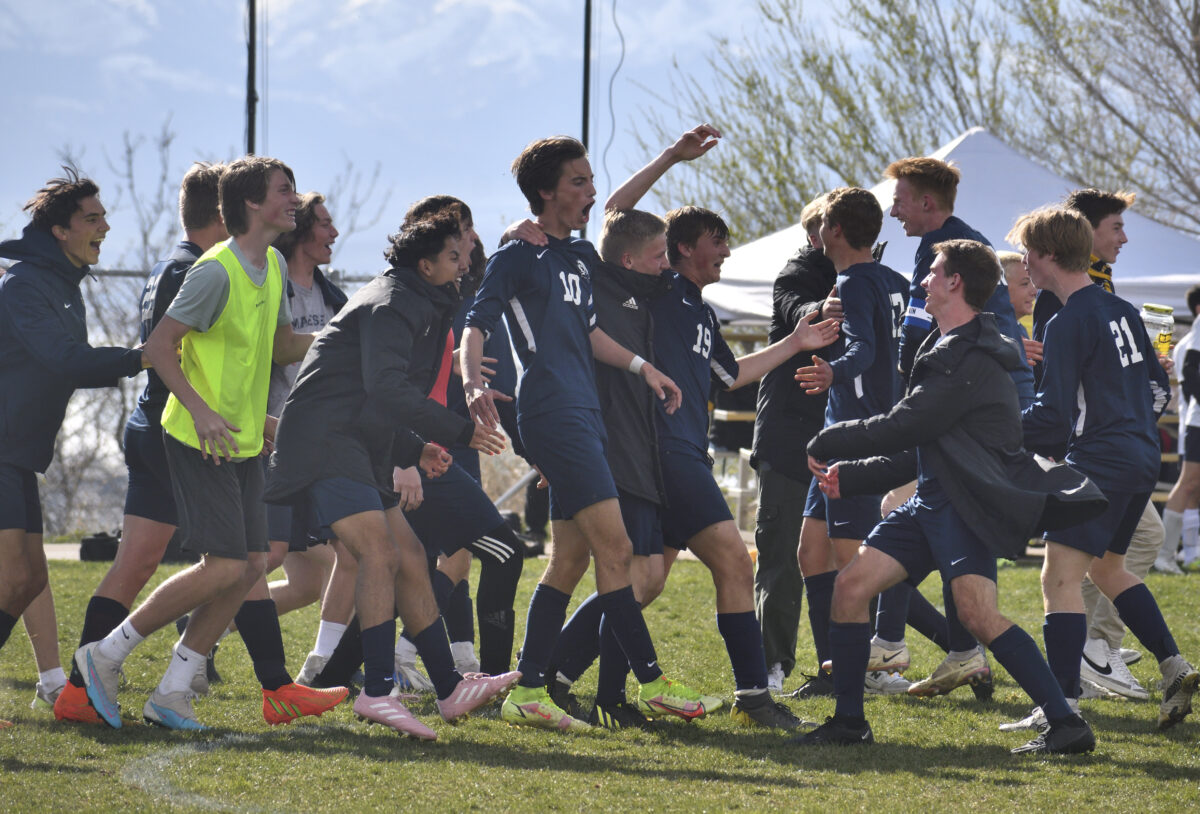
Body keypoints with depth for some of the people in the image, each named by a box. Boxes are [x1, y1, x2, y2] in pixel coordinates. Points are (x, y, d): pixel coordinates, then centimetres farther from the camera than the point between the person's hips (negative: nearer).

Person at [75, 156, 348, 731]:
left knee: (250, 566, 2)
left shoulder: (272, 267, 10)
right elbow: (159, 346, -17)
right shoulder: (217, 272, -17)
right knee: (225, 568, -13)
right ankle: (106, 656, -2)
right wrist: (200, 410, -26)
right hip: (199, 441, -9)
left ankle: (172, 694, 7)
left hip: (244, 441, 9)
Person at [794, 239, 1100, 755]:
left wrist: (826, 445, -5)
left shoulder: (972, 359, -14)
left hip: (969, 505, -11)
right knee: (850, 585, 4)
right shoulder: (945, 350, 21)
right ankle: (849, 722, 13)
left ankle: (1067, 725, -23)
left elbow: (903, 427, -18)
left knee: (977, 612, -24)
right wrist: (851, 475, 19)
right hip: (931, 499, 11)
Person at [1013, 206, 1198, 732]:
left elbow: (1052, 415, -17)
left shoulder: (1068, 324, -14)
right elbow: (1157, 388, 19)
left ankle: (1063, 706, -21)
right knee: (1106, 567, 25)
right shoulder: (1122, 311, 12)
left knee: (1060, 577, -12)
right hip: (1142, 460, 9)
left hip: (1099, 463, -9)